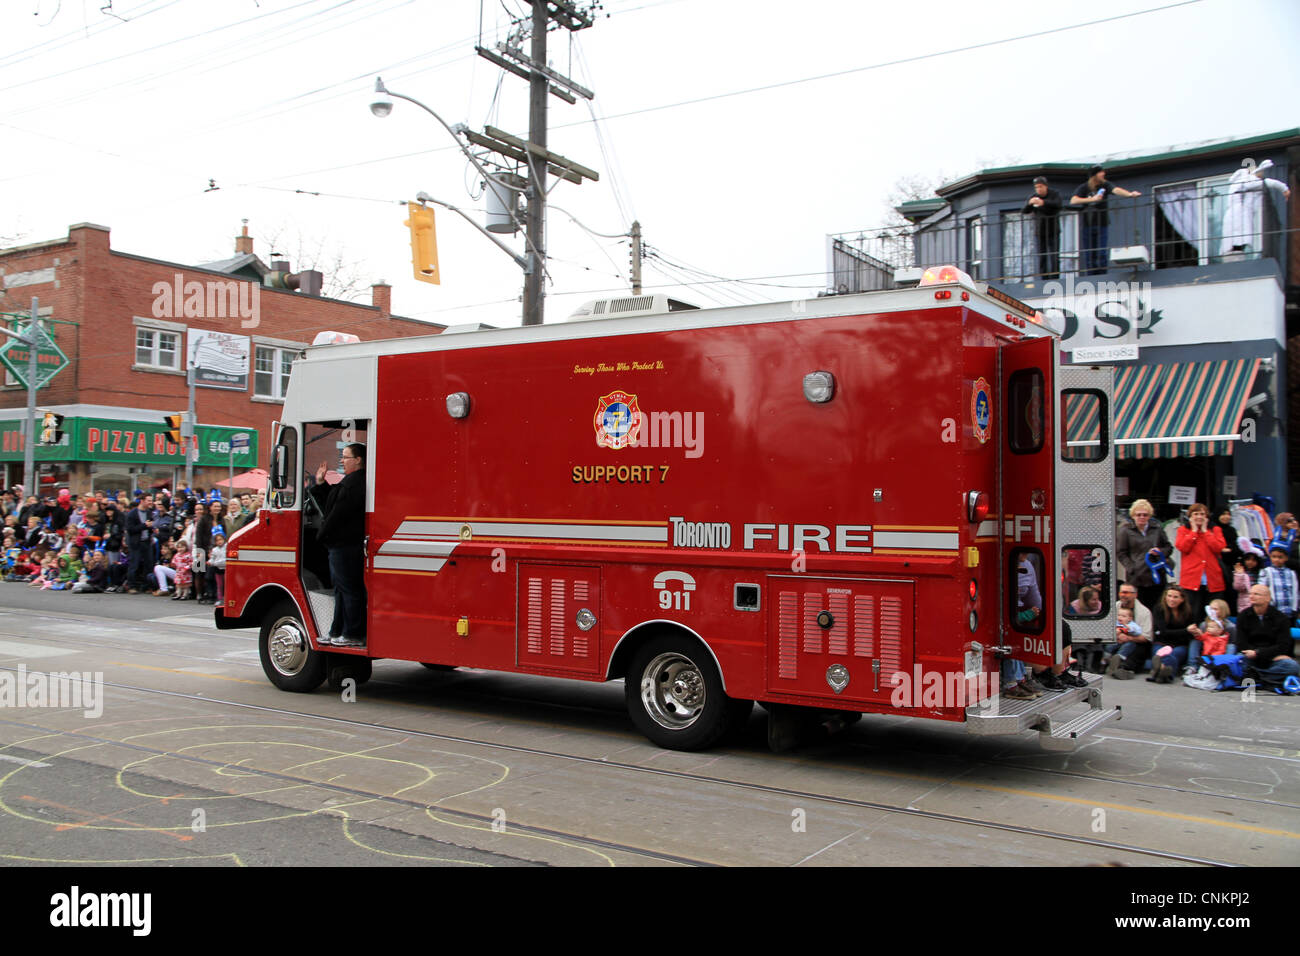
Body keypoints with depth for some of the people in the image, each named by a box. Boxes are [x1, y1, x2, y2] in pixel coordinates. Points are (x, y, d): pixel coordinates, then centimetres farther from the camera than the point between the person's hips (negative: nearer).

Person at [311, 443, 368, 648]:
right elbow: (329, 506, 25)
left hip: (346, 546, -11)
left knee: (350, 589, -6)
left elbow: (339, 513, -20)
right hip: (342, 545, 11)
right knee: (342, 589, 16)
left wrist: (323, 535, -11)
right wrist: (320, 484, 20)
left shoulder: (355, 482, -17)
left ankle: (353, 635, -1)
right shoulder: (350, 481, 20)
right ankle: (338, 632, 24)